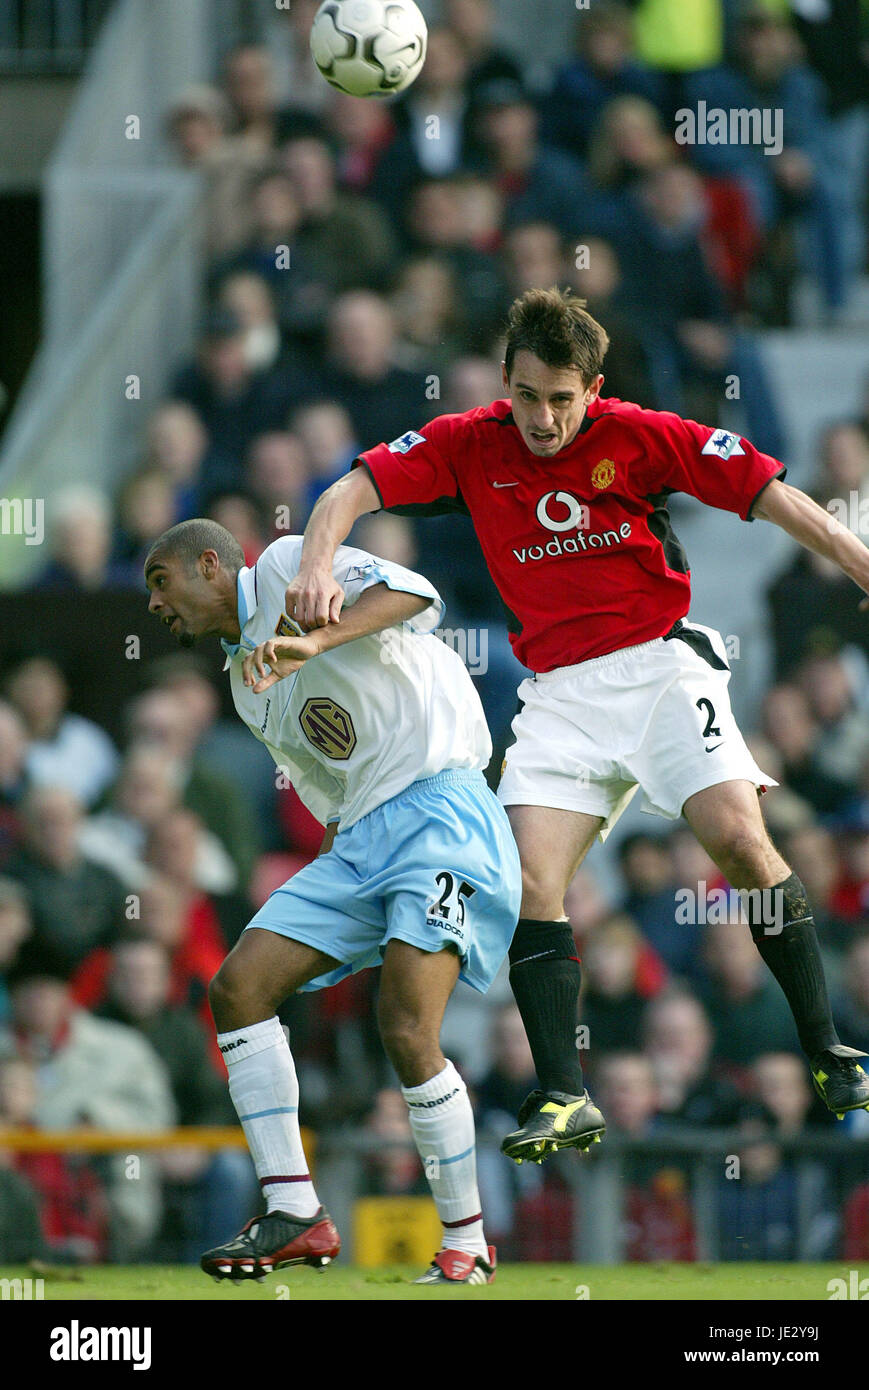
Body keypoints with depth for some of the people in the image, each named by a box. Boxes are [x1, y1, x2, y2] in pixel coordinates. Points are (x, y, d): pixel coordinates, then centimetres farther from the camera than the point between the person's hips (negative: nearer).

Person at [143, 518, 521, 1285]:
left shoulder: (287, 564, -1)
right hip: (359, 840, 9)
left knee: (408, 1035, -20)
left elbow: (413, 593, -18)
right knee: (239, 987, -3)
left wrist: (315, 641, -31)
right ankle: (295, 1215, -2)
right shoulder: (246, 682, 24)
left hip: (439, 811, -9)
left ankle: (466, 1243, -6)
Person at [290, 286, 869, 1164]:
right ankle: (565, 1099, -6)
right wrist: (317, 565, -26)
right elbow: (352, 491, -6)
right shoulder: (468, 446, 0)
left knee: (737, 837, -19)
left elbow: (771, 496, -3)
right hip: (559, 689, 3)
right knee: (530, 884, -12)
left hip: (660, 663, -3)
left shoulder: (640, 437, -5)